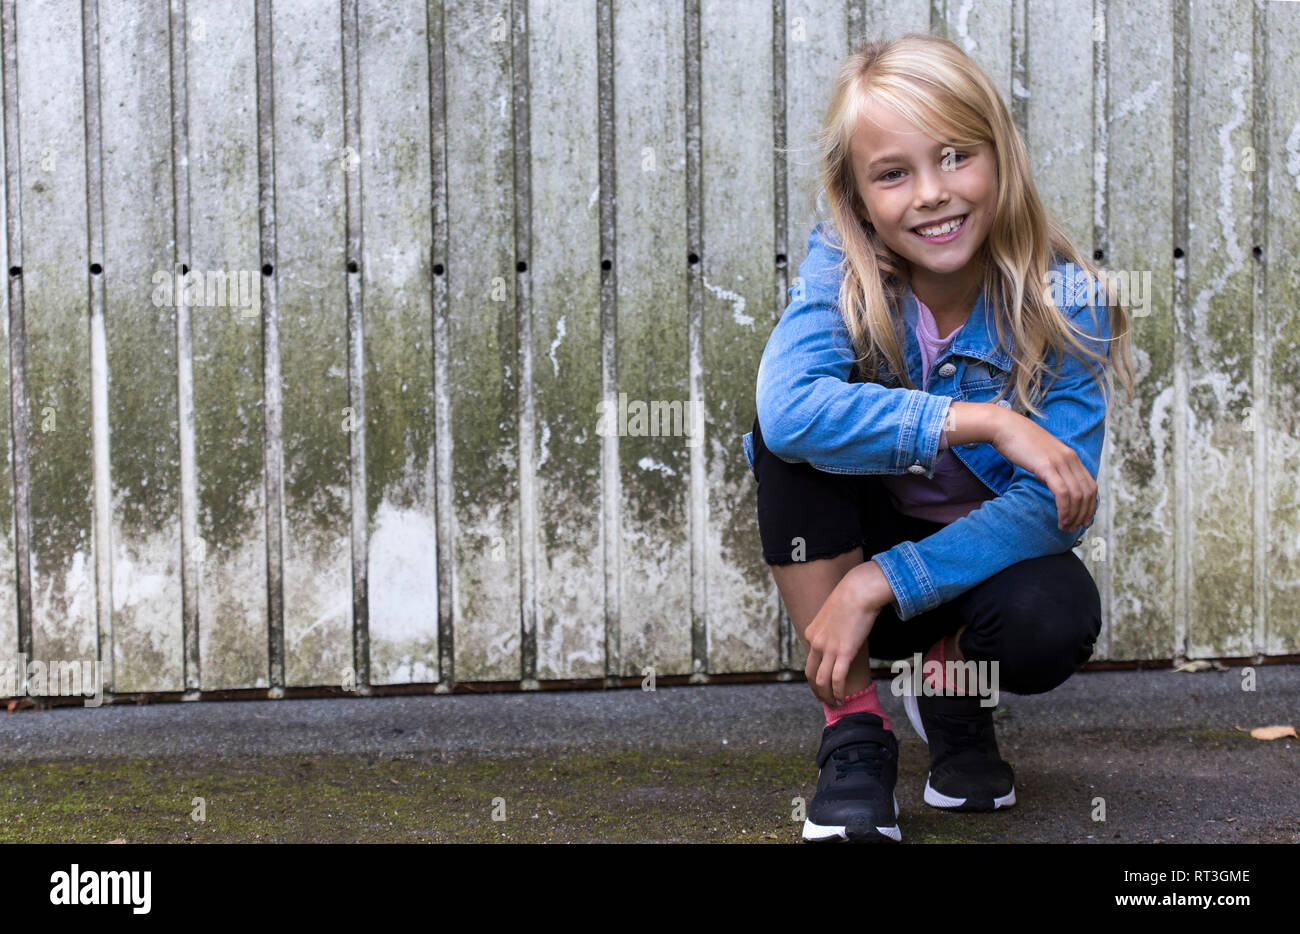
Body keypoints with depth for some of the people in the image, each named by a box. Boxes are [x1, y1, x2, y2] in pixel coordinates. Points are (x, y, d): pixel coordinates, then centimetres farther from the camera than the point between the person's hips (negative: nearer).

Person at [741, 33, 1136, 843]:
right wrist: (982, 422, -43)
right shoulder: (842, 273, -17)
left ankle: (953, 680, 4)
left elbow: (1052, 507, -25)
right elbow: (787, 406, -38)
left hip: (985, 556, -1)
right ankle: (854, 727, -21)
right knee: (792, 433, -29)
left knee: (1054, 620, -35)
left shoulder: (1064, 304, -19)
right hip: (860, 532, 1)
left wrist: (879, 585, -34)